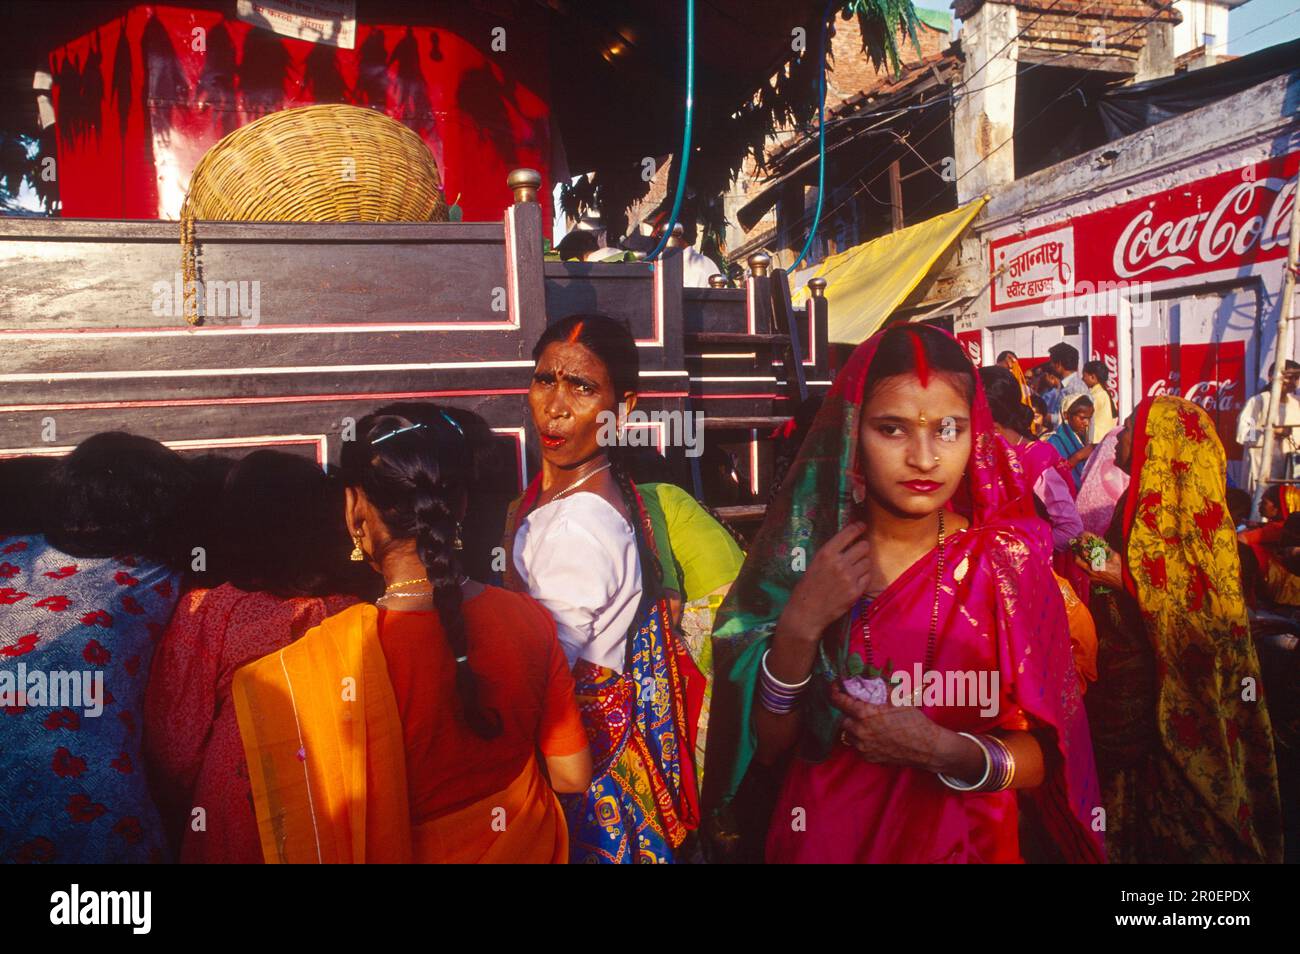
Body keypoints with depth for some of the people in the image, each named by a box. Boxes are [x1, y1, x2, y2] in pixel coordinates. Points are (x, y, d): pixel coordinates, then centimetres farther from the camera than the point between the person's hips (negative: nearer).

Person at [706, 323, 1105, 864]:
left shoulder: (1006, 558, -13)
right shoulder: (802, 549, -12)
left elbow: (1046, 755, -10)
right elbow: (766, 746, -12)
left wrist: (945, 752, -27)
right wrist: (799, 627, -26)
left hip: (963, 839, 0)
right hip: (821, 837, 1)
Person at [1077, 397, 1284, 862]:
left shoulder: (1191, 510, -17)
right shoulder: (1142, 502, 6)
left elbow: (1211, 609, -21)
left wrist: (1127, 579, -22)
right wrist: (1097, 559, 4)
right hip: (1130, 674, 7)